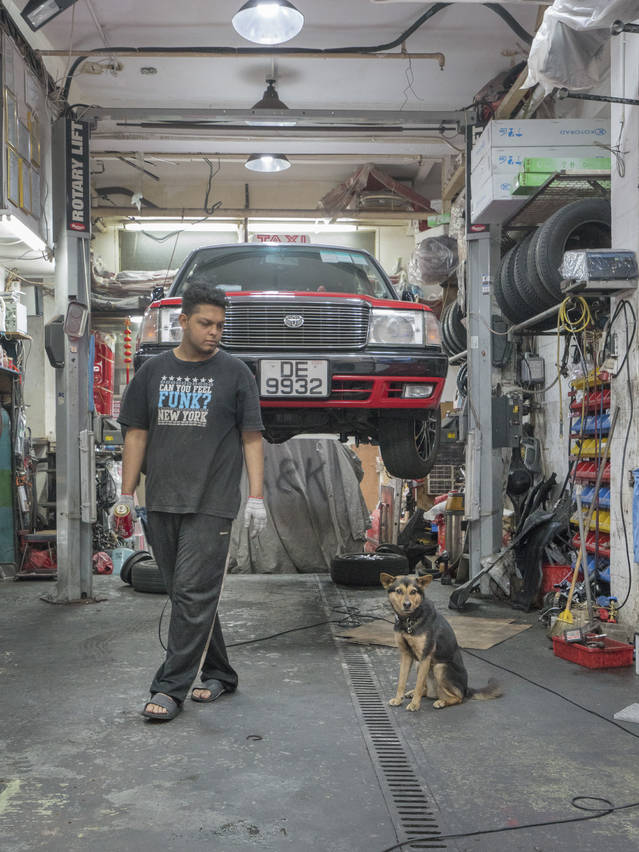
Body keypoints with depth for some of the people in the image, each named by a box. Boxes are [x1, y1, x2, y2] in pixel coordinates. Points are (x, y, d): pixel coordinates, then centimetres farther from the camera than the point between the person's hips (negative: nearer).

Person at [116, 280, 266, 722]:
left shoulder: (235, 372, 1)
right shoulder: (153, 371, 9)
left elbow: (251, 437, 1)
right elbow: (136, 434, 11)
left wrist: (256, 496, -6)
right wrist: (127, 493, 7)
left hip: (212, 504, -4)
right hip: (162, 503, 4)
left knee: (194, 594, -7)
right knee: (187, 595, 12)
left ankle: (170, 688, 0)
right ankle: (220, 674, 27)